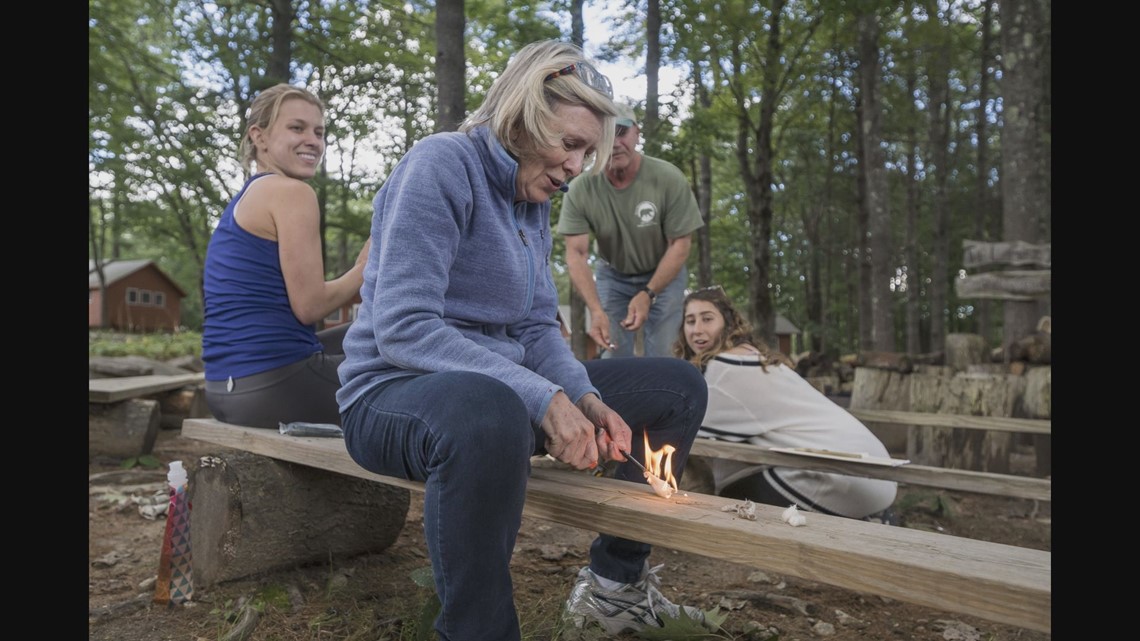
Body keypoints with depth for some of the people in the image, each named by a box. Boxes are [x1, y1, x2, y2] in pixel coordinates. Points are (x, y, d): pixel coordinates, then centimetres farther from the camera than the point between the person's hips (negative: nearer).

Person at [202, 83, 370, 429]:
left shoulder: (244, 199, 18)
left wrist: (359, 275, 11)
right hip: (273, 385, -10)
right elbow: (309, 305, -15)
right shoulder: (292, 192, -10)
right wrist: (365, 270, 0)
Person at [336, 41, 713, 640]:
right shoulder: (442, 164, -15)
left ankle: (615, 579, 14)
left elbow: (537, 327, 9)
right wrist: (542, 399, -30)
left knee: (679, 387, 5)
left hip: (502, 386, 8)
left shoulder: (533, 200, 10)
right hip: (394, 390, -8)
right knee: (487, 413, -45)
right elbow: (402, 328, -25)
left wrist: (585, 399, -11)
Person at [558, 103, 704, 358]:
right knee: (613, 354, 2)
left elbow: (680, 243, -18)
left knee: (661, 356, -4)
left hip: (664, 275, -1)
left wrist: (648, 294, -27)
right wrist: (596, 310, -35)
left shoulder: (669, 178, -24)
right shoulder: (580, 190, -21)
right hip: (612, 276, 1)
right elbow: (576, 254, -22)